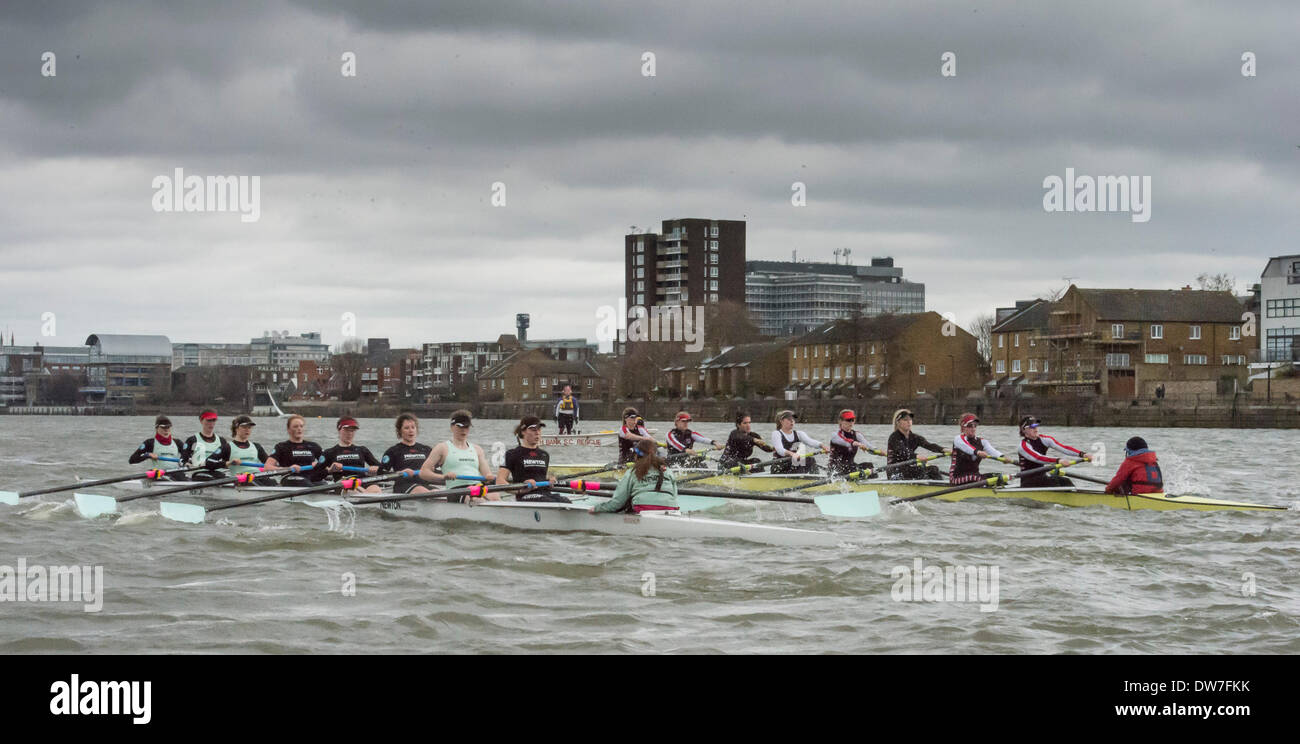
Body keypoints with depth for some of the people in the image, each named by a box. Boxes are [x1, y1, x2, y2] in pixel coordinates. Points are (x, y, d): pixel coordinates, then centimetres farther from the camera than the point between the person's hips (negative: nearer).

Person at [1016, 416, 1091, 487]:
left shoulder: (1043, 439, 4)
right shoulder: (1024, 445, -13)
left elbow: (1063, 448, -8)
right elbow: (1038, 458, -30)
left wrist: (1083, 454, -23)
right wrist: (1058, 460, -45)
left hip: (1042, 476, 6)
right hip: (1028, 480, -6)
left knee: (1066, 482, -17)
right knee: (1053, 481, -29)